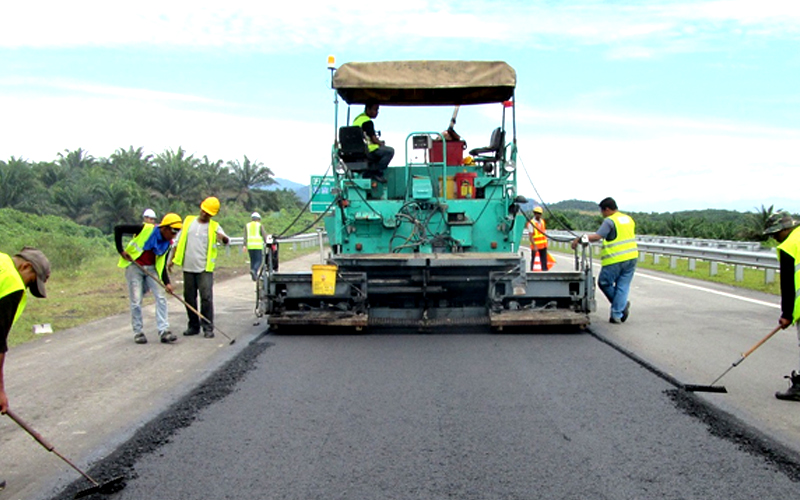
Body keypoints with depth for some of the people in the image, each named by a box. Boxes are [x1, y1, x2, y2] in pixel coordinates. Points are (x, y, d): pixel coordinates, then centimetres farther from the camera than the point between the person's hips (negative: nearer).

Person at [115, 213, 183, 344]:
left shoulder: (167, 244, 0)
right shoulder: (145, 229, -17)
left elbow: (162, 265, 3)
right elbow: (118, 229, -13)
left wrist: (167, 283, -10)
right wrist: (121, 250, -14)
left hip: (151, 269, 5)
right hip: (134, 266, -5)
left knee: (161, 298, -6)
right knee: (136, 300, -5)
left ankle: (164, 331, -4)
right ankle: (138, 332, 9)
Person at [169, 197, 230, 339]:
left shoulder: (214, 226, 2)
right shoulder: (188, 221, 10)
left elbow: (227, 240, -14)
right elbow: (179, 241, 17)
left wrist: (223, 238, -38)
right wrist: (173, 259, 14)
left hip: (205, 268, -3)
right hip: (188, 268, 3)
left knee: (206, 298, -9)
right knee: (189, 298, 8)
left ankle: (208, 328, -3)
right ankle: (193, 326, 19)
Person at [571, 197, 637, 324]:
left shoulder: (610, 221, -10)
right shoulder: (629, 219, 14)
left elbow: (597, 236, -21)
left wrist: (579, 239, -16)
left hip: (615, 260, -7)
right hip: (631, 257, 7)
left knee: (604, 283, 9)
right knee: (623, 286, 9)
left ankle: (619, 308, 7)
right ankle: (617, 314, 7)